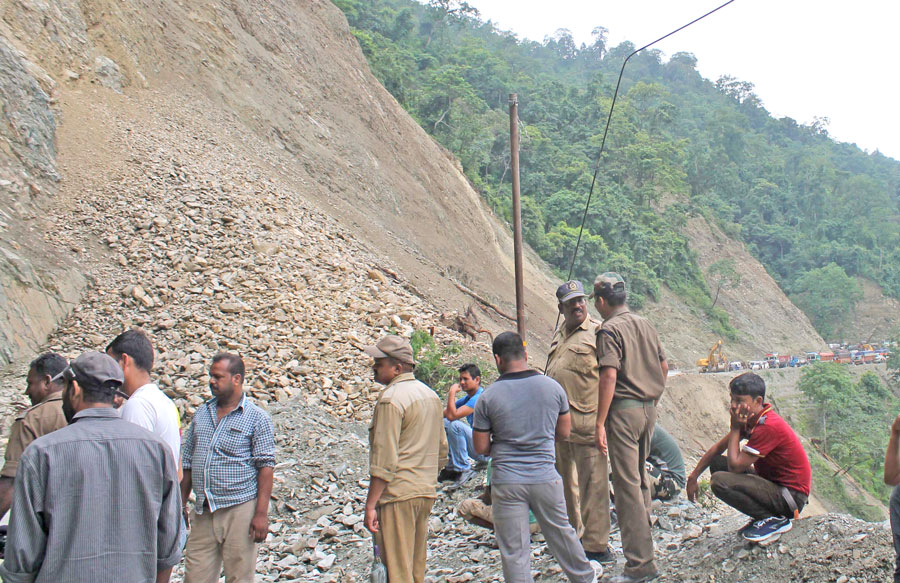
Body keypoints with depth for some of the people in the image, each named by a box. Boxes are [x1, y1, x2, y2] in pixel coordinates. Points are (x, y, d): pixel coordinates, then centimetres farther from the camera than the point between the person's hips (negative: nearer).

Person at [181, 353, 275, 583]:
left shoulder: (257, 418, -3)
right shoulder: (201, 414, 13)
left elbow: (266, 466, -7)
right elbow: (187, 463, 17)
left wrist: (261, 513, -14)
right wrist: (181, 505, 14)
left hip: (240, 509, -5)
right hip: (203, 512, 5)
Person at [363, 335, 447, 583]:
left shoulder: (391, 399, -15)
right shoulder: (430, 394, 13)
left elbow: (384, 459, -19)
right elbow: (441, 450, 18)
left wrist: (370, 505, -16)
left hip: (398, 496, -9)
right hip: (427, 492, 9)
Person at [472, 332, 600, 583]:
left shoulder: (488, 397, -10)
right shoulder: (552, 387, -2)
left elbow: (481, 447, -4)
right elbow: (564, 432, 9)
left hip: (507, 482, -3)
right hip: (545, 477, 3)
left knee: (514, 551, 6)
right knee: (561, 532, 24)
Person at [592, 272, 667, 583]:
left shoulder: (610, 330, -12)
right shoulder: (646, 325, 11)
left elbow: (609, 376, -20)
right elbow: (664, 367, 16)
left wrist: (600, 423, -20)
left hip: (624, 410, -8)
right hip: (649, 408, 8)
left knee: (627, 484, -4)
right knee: (640, 478, 19)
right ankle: (641, 540, 30)